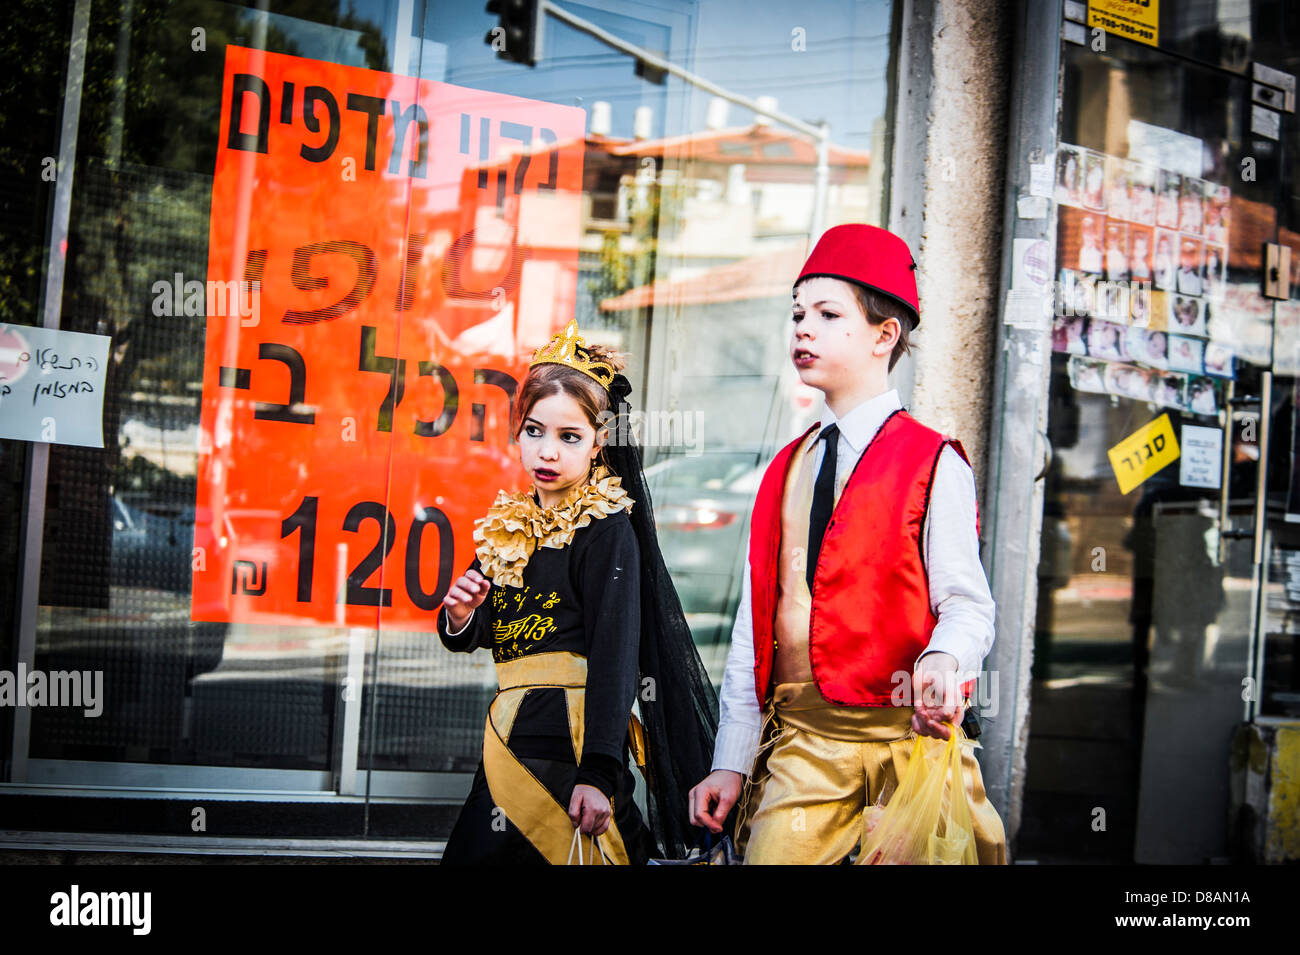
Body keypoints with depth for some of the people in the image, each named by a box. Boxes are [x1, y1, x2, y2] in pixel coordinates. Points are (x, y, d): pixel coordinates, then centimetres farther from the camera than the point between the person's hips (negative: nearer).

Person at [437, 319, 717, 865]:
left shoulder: (606, 530, -7)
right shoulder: (508, 528, 13)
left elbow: (614, 655, -15)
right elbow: (479, 636, 20)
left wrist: (599, 773, -23)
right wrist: (461, 617, -5)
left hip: (568, 744, -7)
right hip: (513, 738, 7)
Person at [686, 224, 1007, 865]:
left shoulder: (933, 464, -2)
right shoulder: (783, 474, 15)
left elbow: (966, 603, -8)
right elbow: (754, 623, 14)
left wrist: (941, 661, -32)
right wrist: (730, 762, 10)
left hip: (904, 739, -4)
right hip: (798, 745, 4)